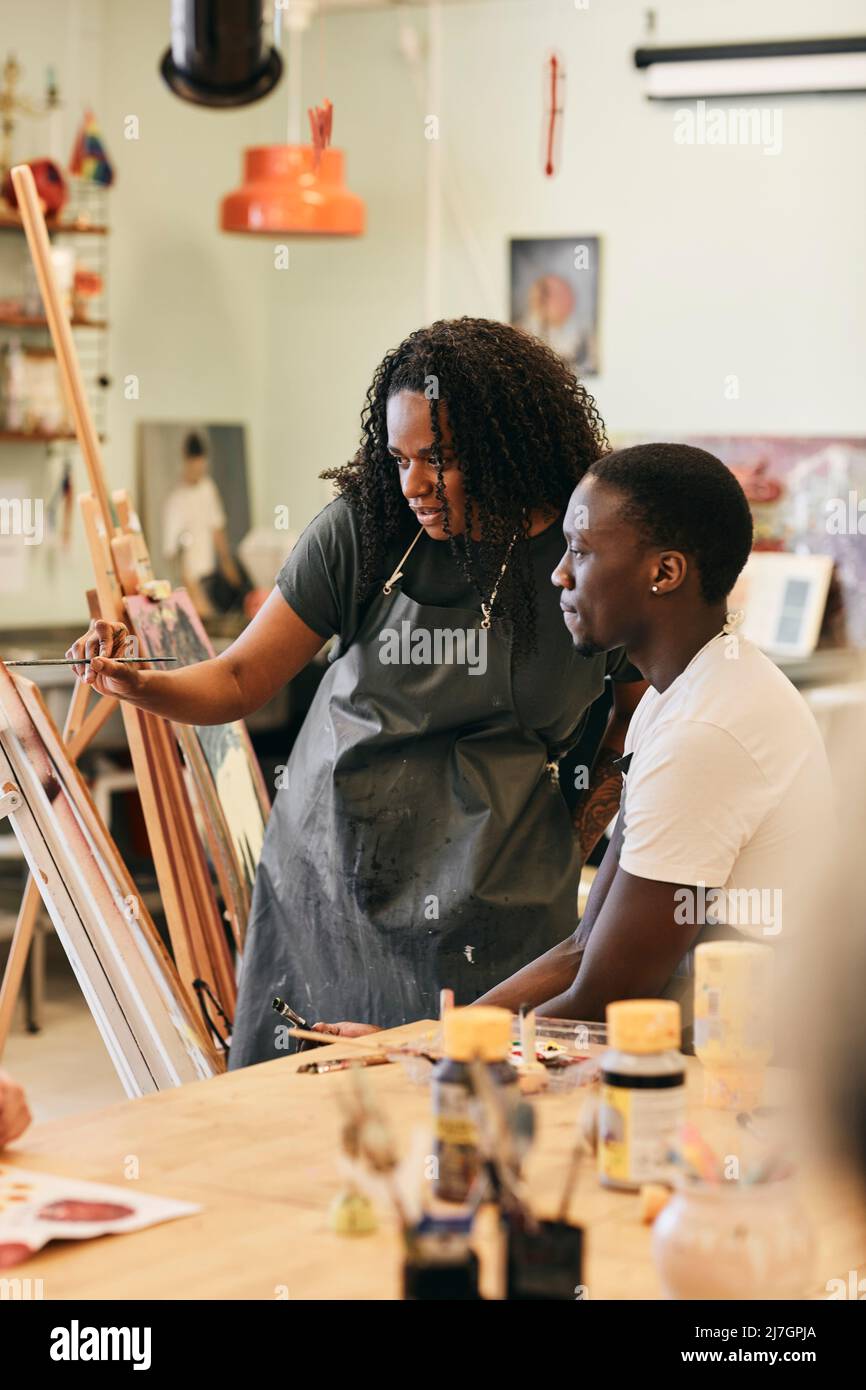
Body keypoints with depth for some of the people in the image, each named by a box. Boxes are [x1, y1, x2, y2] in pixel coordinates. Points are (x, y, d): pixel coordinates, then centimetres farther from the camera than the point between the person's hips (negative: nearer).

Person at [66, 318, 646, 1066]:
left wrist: (571, 844, -1)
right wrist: (141, 685, -20)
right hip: (329, 873, 2)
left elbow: (642, 713, 6)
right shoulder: (361, 528, -4)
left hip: (492, 911, -1)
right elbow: (240, 680, -2)